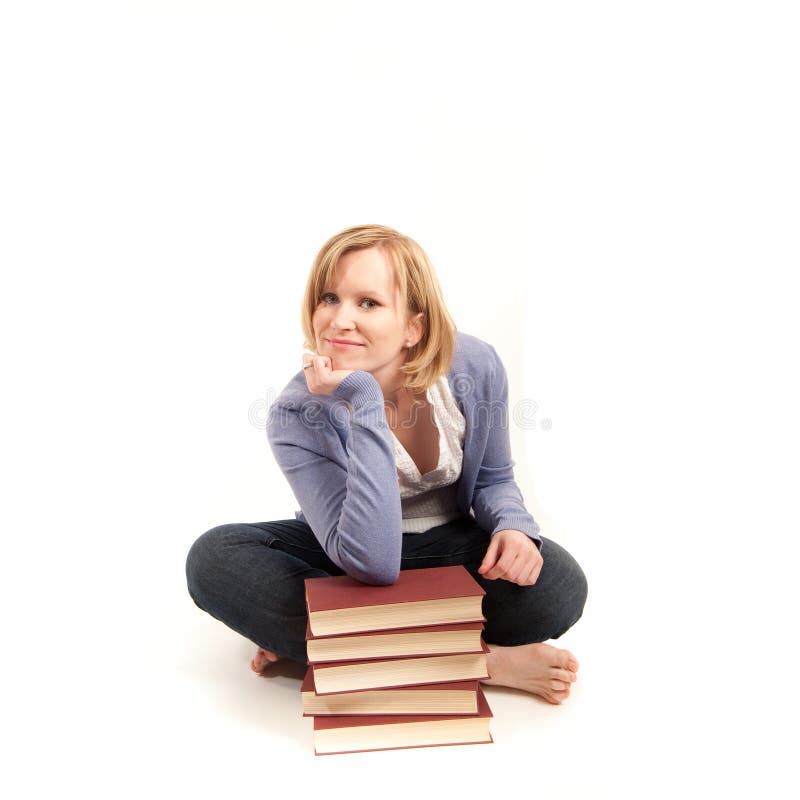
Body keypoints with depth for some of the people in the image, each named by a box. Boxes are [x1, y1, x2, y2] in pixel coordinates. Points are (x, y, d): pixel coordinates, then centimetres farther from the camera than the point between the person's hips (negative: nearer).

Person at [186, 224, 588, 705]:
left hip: (451, 548, 1)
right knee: (213, 557, -28)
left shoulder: (476, 367, -18)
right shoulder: (298, 414, -26)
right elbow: (372, 565, -38)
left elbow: (493, 478, 2)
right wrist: (364, 401, -40)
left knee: (560, 583, -29)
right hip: (348, 555, 0)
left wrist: (514, 525, -23)